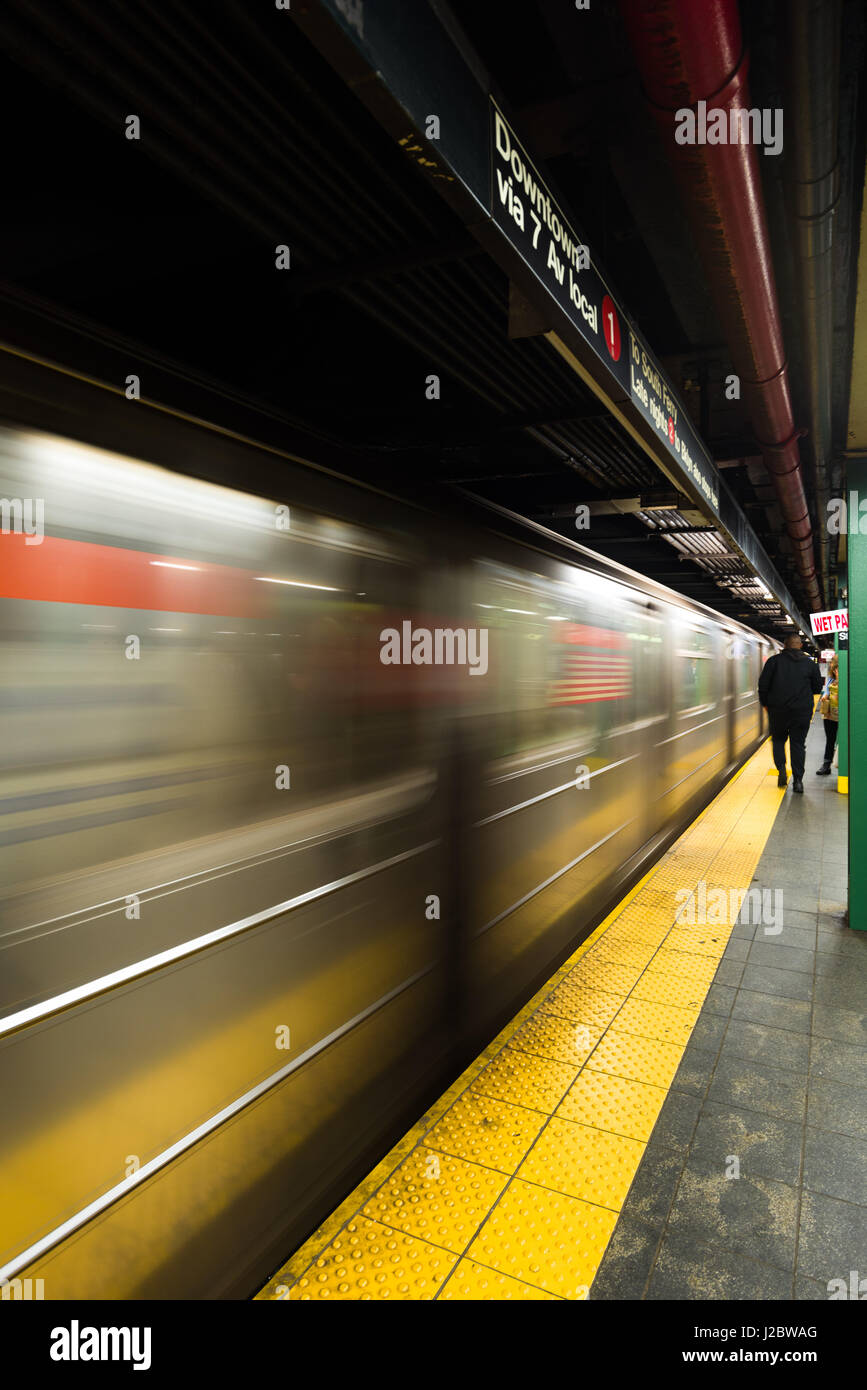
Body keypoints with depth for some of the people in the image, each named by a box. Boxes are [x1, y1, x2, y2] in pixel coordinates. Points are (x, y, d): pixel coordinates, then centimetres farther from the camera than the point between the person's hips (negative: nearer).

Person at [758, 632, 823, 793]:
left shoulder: (774, 661, -2)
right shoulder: (810, 663, 4)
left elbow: (763, 684, -4)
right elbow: (818, 688, 9)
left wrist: (765, 703, 10)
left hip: (778, 709, -1)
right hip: (802, 711, 1)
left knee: (778, 739, 17)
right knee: (798, 743, 7)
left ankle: (781, 767, -5)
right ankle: (798, 780, 3)